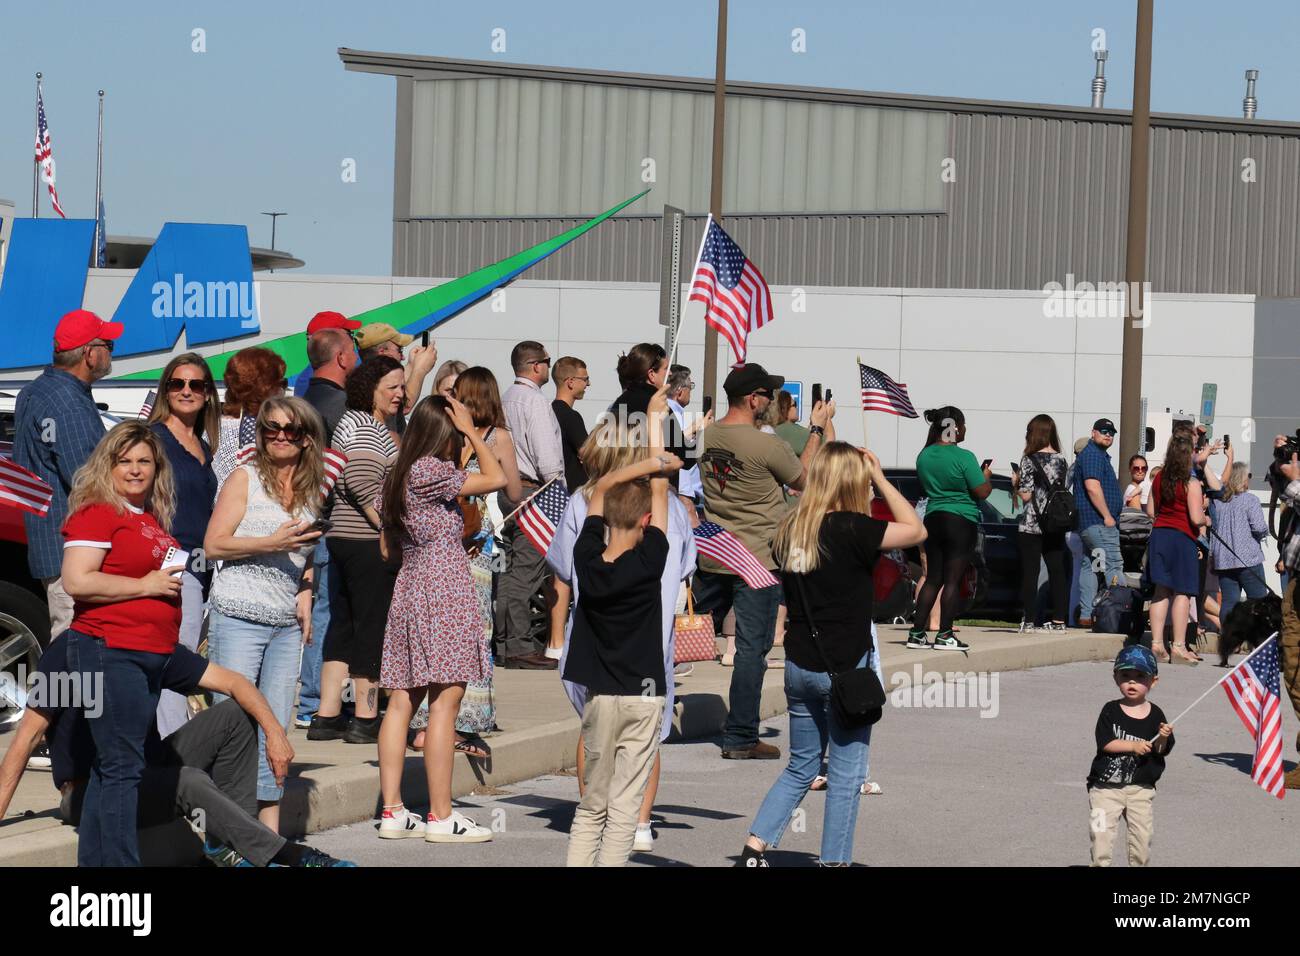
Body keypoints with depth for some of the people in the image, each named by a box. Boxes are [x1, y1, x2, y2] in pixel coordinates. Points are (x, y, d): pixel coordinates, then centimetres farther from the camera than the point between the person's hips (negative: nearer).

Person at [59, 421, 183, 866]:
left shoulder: (152, 520, 18)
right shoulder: (95, 513, -9)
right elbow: (76, 581, -19)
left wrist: (174, 580, 13)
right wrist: (145, 585, -15)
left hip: (151, 657, 9)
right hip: (108, 653, -9)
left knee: (113, 767, 11)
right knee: (122, 766, -10)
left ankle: (95, 861, 16)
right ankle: (120, 860, -11)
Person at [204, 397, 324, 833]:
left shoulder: (311, 490, 14)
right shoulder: (245, 478, -1)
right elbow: (214, 545, -7)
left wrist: (306, 594, 10)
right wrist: (271, 543, -17)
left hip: (287, 624, 5)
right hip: (237, 619, -5)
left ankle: (270, 833, 11)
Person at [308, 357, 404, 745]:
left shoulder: (366, 424, 20)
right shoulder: (363, 428, -12)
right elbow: (363, 485, -21)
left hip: (346, 539, 11)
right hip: (369, 543, -11)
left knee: (344, 625, 11)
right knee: (373, 626, -5)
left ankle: (327, 716, 13)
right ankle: (366, 719, 0)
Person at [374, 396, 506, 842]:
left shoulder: (395, 478, 14)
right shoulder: (429, 471, -11)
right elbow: (496, 478, -11)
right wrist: (472, 431, -3)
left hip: (407, 589, 9)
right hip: (444, 592, -9)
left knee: (401, 701, 6)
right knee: (444, 702, -7)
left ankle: (392, 811, 7)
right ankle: (441, 817, -7)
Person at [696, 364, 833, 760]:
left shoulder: (705, 436, 2)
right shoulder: (766, 445, -18)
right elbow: (805, 479, -3)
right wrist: (817, 429, 8)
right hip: (758, 560, -6)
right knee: (751, 649, 0)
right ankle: (740, 738, 3)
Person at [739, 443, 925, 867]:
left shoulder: (789, 530, 3)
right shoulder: (850, 529, -17)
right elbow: (916, 531, -12)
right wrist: (881, 478, -6)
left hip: (799, 667, 6)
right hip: (845, 670, -6)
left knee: (800, 768, 18)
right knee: (846, 775, 5)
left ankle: (753, 849, 8)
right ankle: (835, 860, 7)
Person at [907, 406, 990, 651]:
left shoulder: (924, 455, 6)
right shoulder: (963, 457, -14)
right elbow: (982, 492, -11)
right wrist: (986, 475, 7)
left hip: (933, 518, 6)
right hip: (962, 521, -6)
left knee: (933, 578, 12)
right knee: (953, 580, -3)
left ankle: (917, 633, 8)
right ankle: (944, 635, -4)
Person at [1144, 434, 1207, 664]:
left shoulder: (1158, 479, 7)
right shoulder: (1191, 484, -11)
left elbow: (1150, 511, 13)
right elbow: (1196, 518, -15)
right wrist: (1205, 520, 5)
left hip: (1159, 534, 6)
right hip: (1182, 537, -6)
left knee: (1161, 590, 10)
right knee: (1182, 592, -1)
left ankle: (1157, 642, 7)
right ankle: (1179, 645, -3)